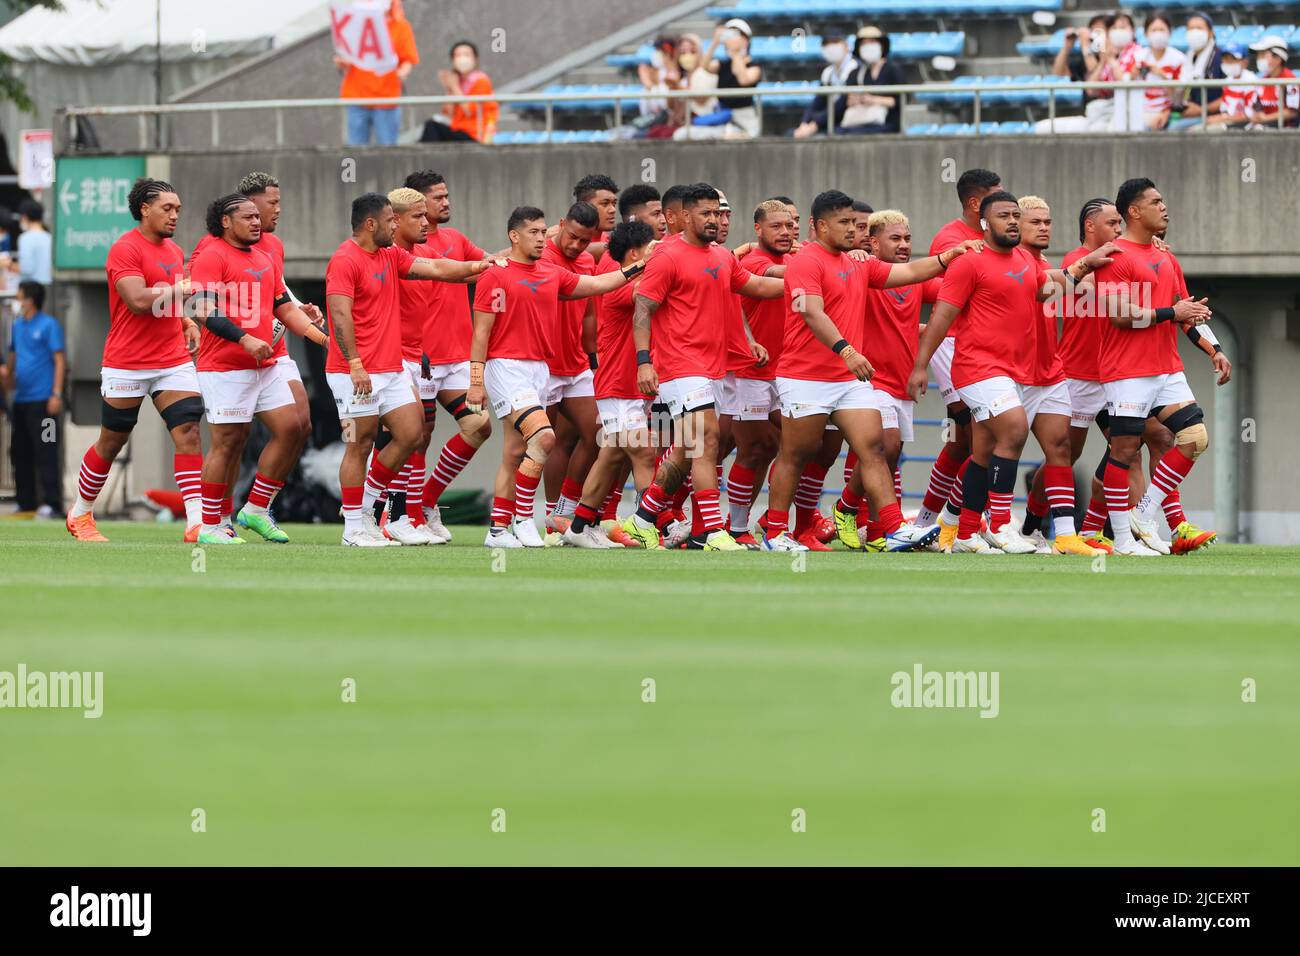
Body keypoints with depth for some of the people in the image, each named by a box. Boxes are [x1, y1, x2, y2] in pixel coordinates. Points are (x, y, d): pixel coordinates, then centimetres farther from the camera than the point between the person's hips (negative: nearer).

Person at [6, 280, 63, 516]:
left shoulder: (49, 325, -6)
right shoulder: (18, 325, 15)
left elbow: (60, 360, -9)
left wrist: (56, 394, -14)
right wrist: (9, 375, 9)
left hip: (42, 399, -8)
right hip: (21, 399, 8)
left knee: (45, 452, -9)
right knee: (20, 453, 9)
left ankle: (51, 502, -10)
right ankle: (25, 502, 16)